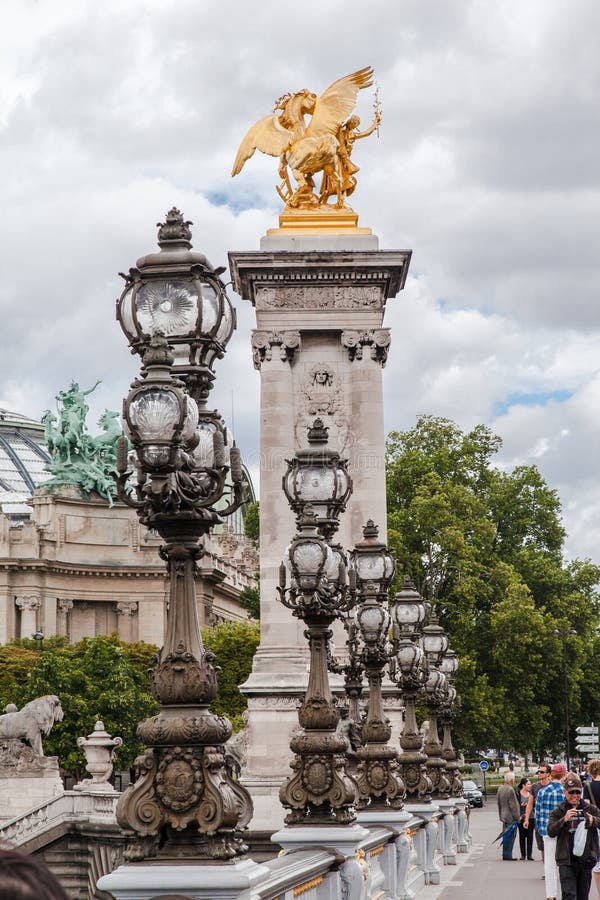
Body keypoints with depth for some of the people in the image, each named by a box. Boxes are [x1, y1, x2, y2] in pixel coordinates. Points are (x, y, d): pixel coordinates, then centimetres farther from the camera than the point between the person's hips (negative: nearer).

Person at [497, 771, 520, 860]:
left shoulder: (500, 788, 9)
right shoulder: (510, 790, -18)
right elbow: (513, 806, -16)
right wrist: (517, 817, -9)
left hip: (504, 816, 9)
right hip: (511, 817, -9)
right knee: (511, 836, -3)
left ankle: (505, 855, 17)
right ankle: (507, 855, -3)